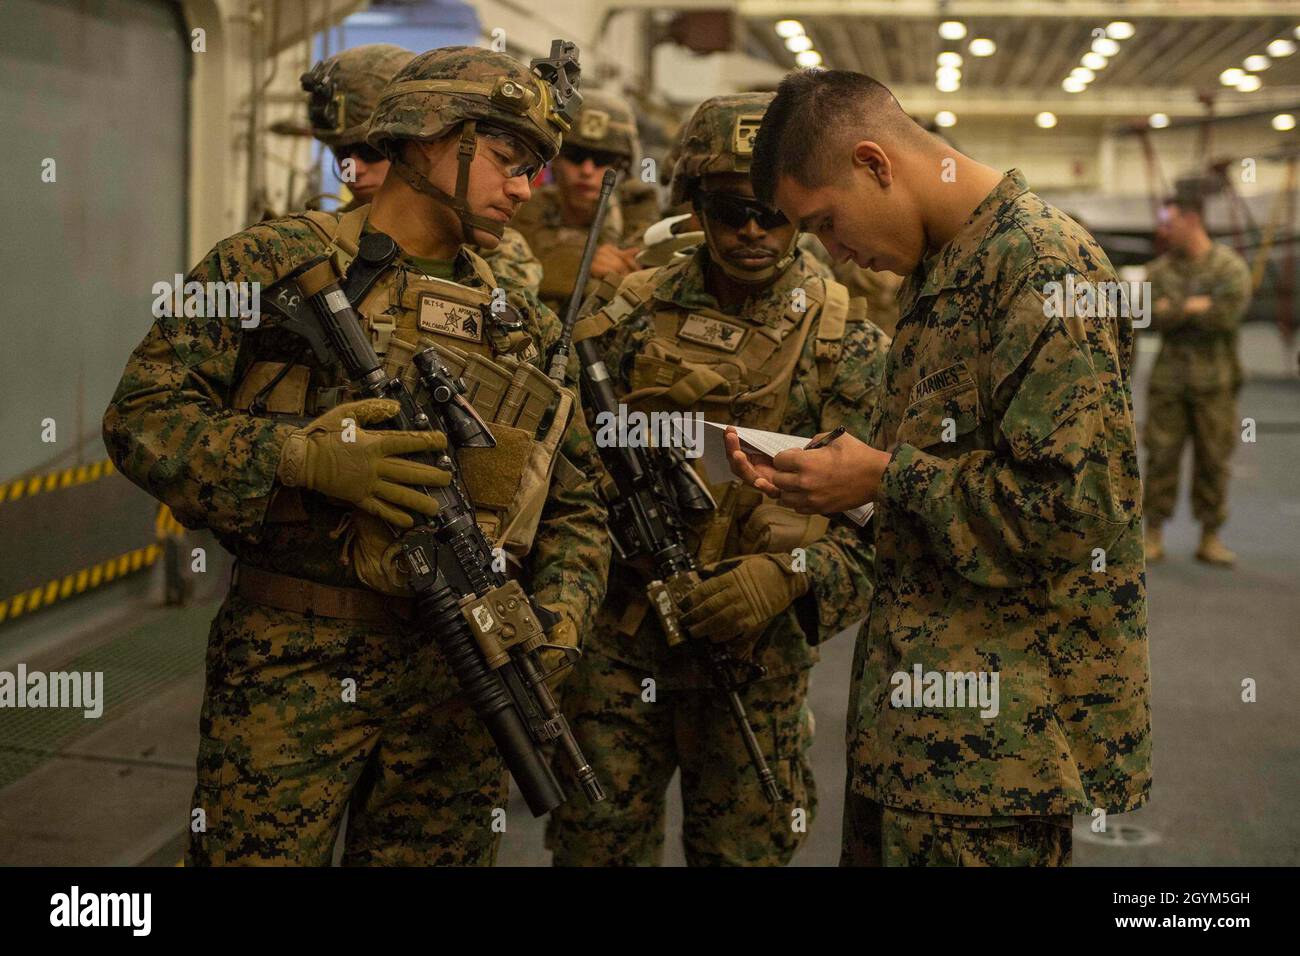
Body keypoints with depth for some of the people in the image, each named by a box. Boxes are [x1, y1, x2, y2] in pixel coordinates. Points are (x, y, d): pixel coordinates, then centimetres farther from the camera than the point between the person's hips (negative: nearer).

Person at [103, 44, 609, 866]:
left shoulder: (521, 326, 11)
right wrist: (303, 458, -21)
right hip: (292, 667, -4)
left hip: (460, 678, 4)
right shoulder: (276, 265, -2)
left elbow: (575, 510, 12)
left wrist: (557, 618, -7)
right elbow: (143, 415, -7)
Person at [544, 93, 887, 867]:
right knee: (595, 842, 9)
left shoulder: (846, 341, -3)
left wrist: (790, 575, -23)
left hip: (753, 653, -1)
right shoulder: (632, 313, 2)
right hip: (617, 639, 1)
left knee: (745, 849, 13)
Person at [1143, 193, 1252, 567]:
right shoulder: (1160, 270, 8)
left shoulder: (1230, 266, -1)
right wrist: (1198, 308, -13)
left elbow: (1228, 314, -16)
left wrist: (1176, 308, -8)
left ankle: (1210, 539, 12)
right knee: (1161, 454, 0)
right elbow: (1153, 317, -6)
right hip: (1169, 378, 2)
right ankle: (1153, 536, 8)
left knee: (1213, 458, 3)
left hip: (1214, 380, -2)